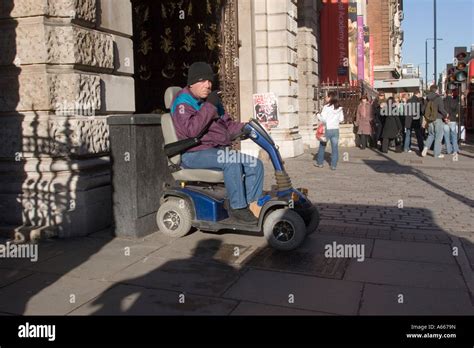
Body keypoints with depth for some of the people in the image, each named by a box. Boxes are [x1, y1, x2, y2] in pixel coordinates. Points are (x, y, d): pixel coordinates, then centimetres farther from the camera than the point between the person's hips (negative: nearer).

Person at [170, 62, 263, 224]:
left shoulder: (212, 100, 21)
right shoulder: (183, 102, -6)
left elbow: (227, 124, 22)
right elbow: (192, 130, -22)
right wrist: (209, 106, -19)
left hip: (218, 150, 8)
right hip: (194, 154, -8)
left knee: (255, 164, -7)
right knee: (232, 160, -34)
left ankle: (251, 205, -4)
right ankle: (237, 207, -25)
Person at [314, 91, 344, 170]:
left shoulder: (326, 107, -12)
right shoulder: (339, 108, 4)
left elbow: (323, 119, -15)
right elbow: (341, 119, 10)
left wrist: (318, 115, 3)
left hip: (327, 129, -4)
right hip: (336, 130, 4)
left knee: (322, 146, 13)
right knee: (334, 147, 5)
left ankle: (320, 163, 22)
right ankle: (333, 165, 6)